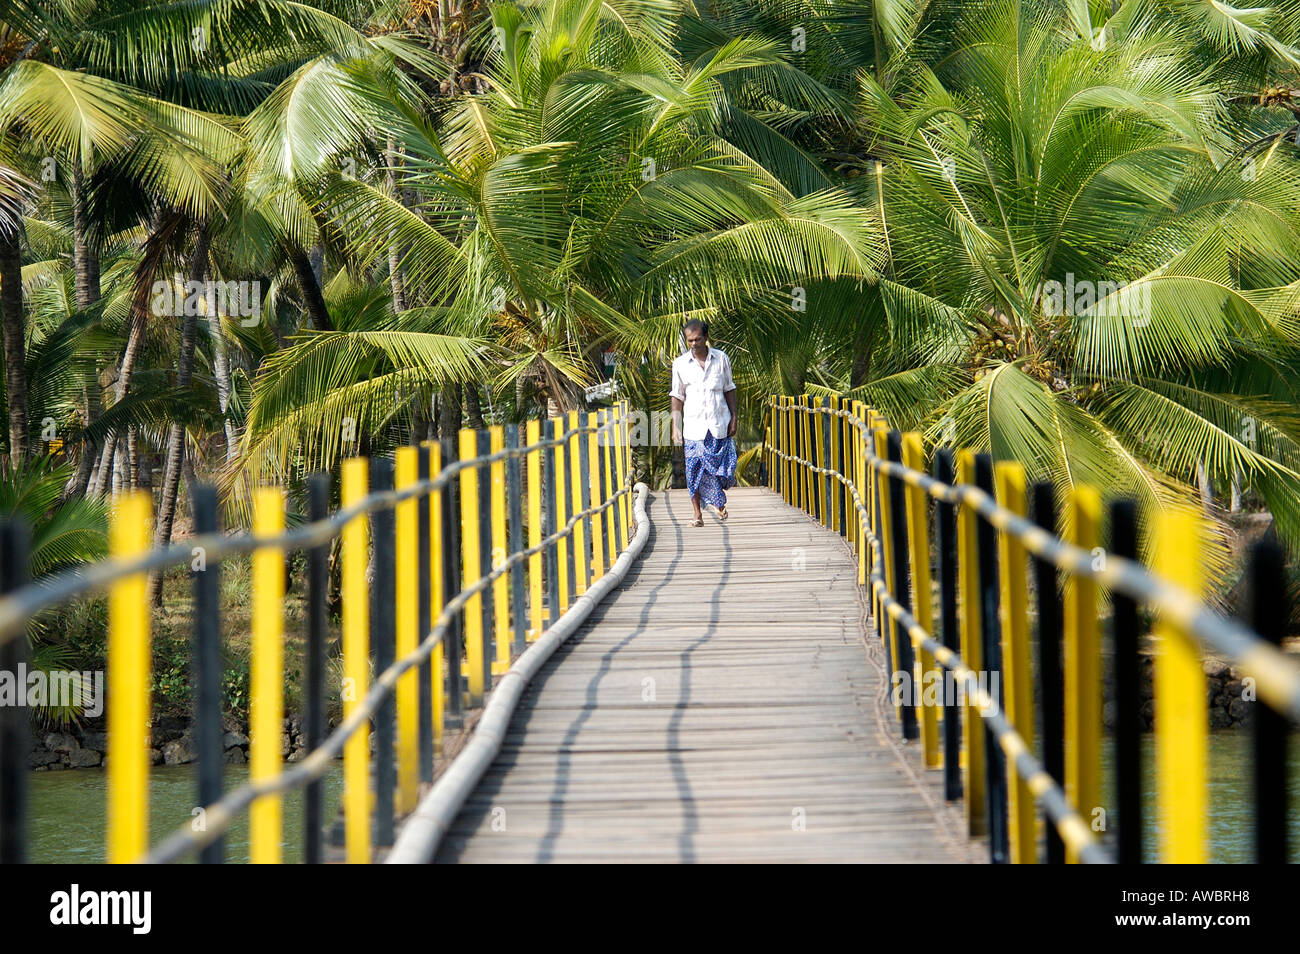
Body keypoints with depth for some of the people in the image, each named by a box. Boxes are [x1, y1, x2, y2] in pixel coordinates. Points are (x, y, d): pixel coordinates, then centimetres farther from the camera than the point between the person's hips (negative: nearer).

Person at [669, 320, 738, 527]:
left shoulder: (721, 359, 3)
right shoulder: (681, 364, 1)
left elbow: (729, 390, 10)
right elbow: (677, 397, 4)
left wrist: (733, 419, 4)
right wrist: (676, 428, -1)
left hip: (719, 424, 1)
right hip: (694, 427, -1)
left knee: (724, 468, 2)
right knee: (695, 471, -4)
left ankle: (718, 501, 30)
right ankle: (698, 514, 3)